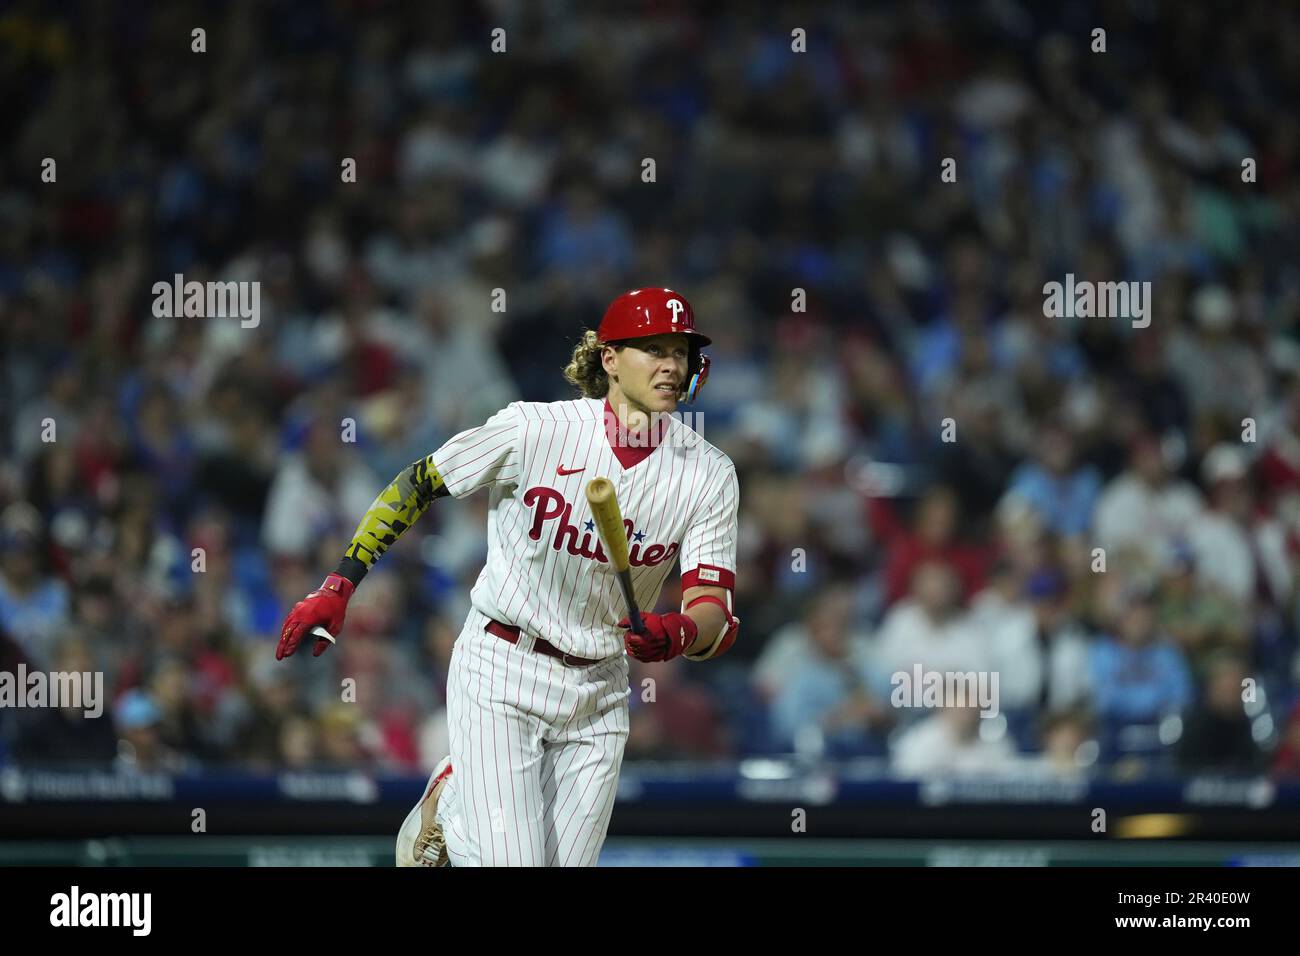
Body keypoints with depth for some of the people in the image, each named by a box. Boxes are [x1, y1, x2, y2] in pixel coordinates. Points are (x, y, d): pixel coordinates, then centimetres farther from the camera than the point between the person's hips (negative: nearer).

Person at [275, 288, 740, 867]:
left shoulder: (709, 475, -7)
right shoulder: (533, 429, -14)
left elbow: (715, 614, -14)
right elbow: (416, 486, -2)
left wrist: (678, 634, -38)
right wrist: (338, 587, -6)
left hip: (596, 696, 4)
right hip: (499, 674, -4)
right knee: (512, 863, -15)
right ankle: (447, 801, 19)